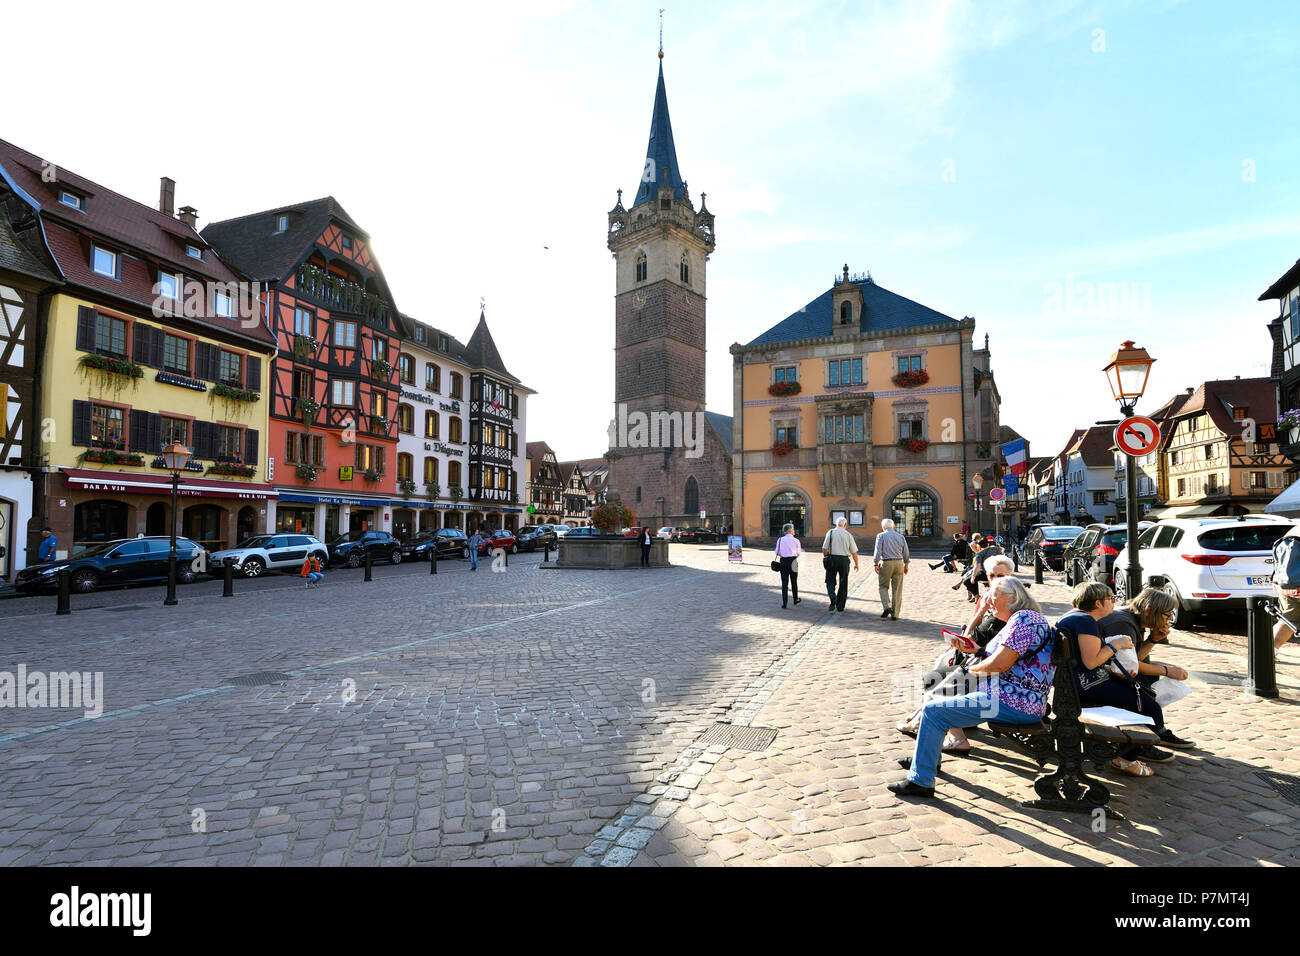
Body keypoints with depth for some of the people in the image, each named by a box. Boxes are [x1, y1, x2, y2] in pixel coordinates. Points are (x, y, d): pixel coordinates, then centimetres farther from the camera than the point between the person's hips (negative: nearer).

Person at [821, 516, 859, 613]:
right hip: (844, 559, 1)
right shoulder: (848, 534, 3)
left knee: (830, 580, 12)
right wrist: (856, 564, 17)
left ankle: (832, 598, -14)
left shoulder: (830, 532, 1)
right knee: (843, 583, 10)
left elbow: (824, 548, -3)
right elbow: (854, 552, 5)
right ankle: (840, 607, 13)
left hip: (832, 559, -1)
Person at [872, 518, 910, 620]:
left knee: (884, 586, 11)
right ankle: (895, 614, 9)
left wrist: (876, 565, -6)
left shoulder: (881, 536, -1)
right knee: (897, 589, 6)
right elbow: (906, 554, 13)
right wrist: (906, 566, 22)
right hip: (899, 563, 3)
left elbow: (877, 551, -9)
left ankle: (886, 607, -7)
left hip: (886, 563, -3)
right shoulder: (901, 536, 10)